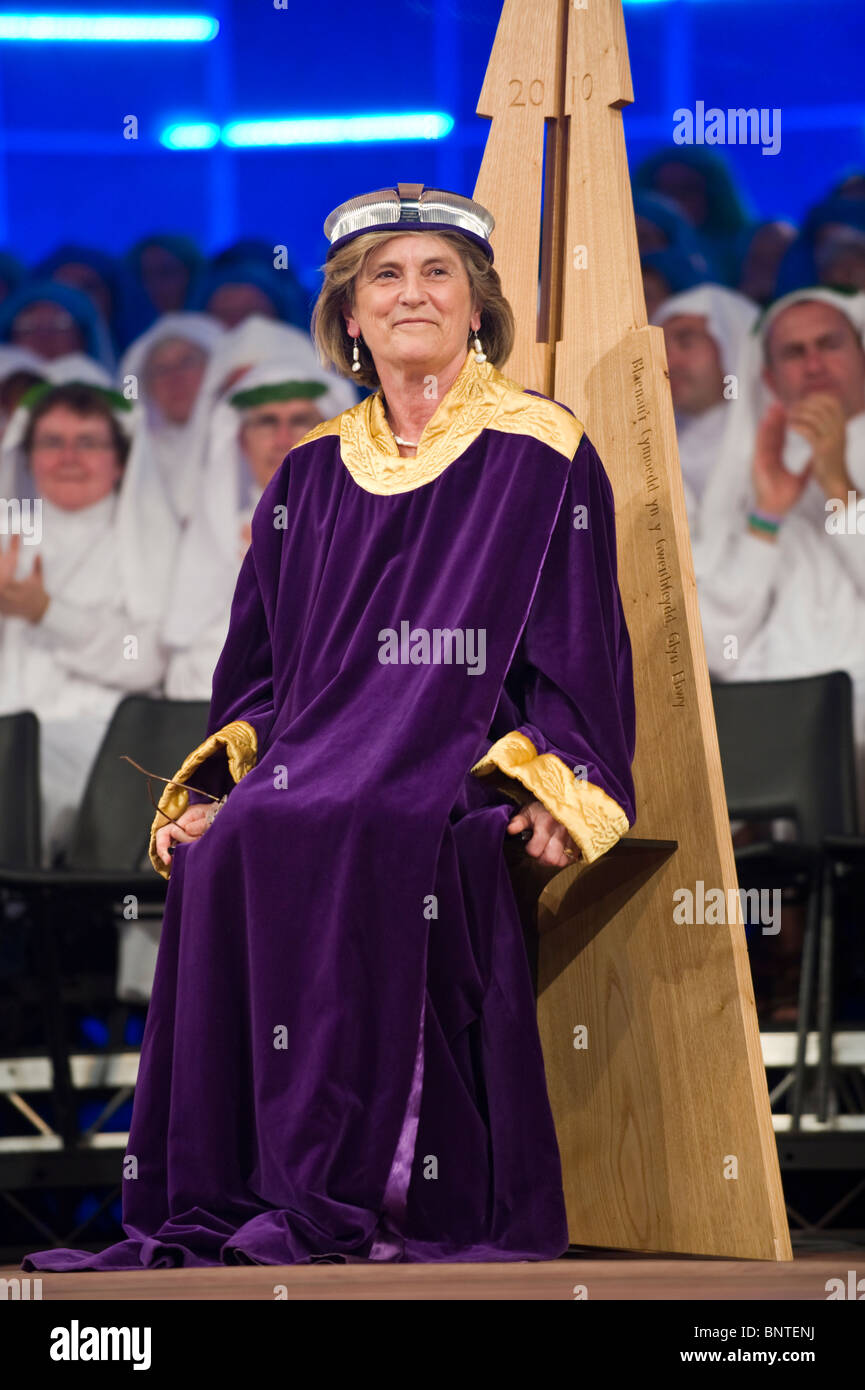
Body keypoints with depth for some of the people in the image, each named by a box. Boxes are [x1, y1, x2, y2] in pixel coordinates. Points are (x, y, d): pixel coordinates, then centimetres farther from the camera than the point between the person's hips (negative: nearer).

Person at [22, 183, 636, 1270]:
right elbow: (263, 669, 19)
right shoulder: (311, 477, 19)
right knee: (227, 844, -29)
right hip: (327, 757, 4)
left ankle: (366, 1194, -37)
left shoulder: (542, 457, 6)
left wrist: (552, 788, -15)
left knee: (354, 842, -36)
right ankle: (212, 1203, -30)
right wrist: (213, 782, 2)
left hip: (474, 769, -4)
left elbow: (578, 656, 1)